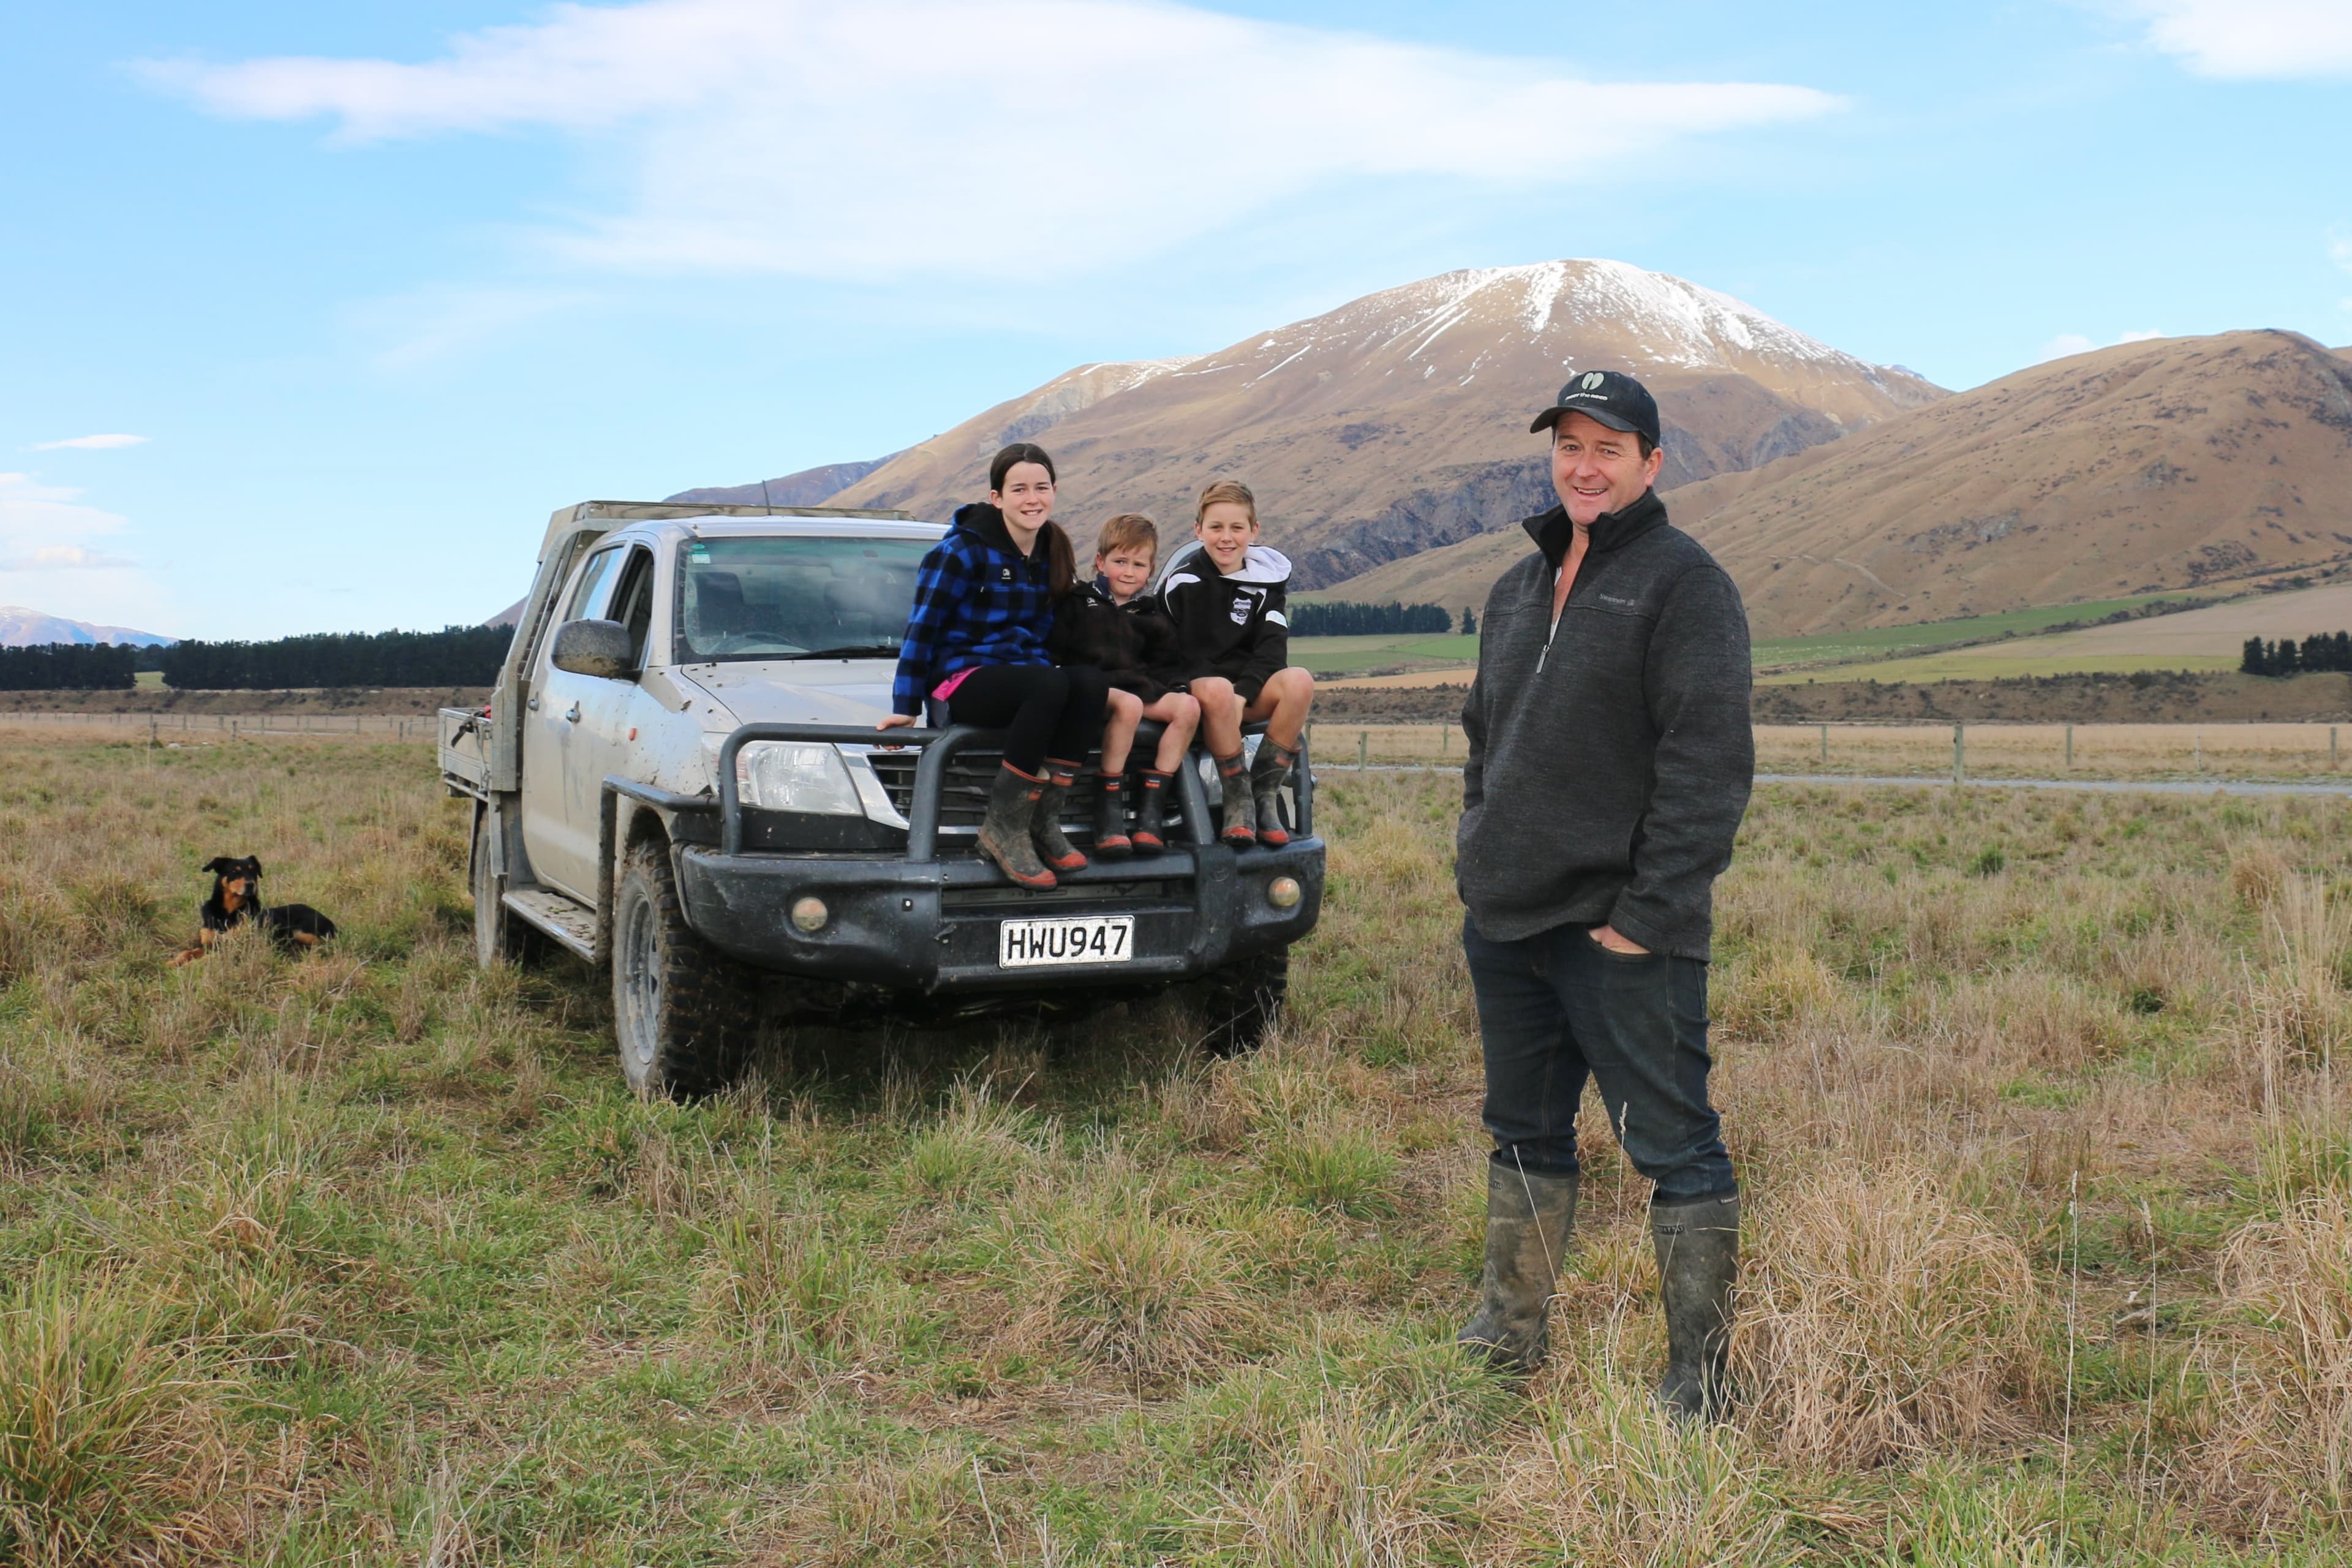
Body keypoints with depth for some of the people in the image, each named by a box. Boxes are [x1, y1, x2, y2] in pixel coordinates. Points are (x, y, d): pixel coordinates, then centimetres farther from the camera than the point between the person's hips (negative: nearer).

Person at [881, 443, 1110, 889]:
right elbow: (922, 627, -7)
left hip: (1024, 675, 6)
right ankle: (1003, 825, -26)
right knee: (1050, 685, -36)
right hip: (963, 679, -6)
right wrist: (905, 706, -8)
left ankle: (1044, 820, -23)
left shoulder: (1052, 553, 11)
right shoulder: (962, 550, -9)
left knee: (1090, 680, -27)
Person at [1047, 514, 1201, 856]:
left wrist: (1160, 684, -2)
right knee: (1129, 704, -38)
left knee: (1187, 706, -24)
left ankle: (1151, 809, -24)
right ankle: (1108, 811, -32)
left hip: (1138, 688, 5)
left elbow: (1167, 662, 21)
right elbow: (1053, 651, 2)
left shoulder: (1150, 613, 22)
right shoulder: (1076, 602, 11)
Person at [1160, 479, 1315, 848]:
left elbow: (1272, 649, -6)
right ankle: (1237, 796, -21)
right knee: (1216, 690, -38)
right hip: (1195, 686, -4)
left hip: (1250, 689, 4)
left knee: (1299, 680, -26)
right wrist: (1224, 692, -24)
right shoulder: (1184, 582, -6)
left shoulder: (1267, 575, 3)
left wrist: (1242, 694, -23)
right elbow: (1183, 653, -9)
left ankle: (1265, 792, -18)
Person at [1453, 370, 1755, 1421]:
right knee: (1523, 1137, 18)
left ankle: (1698, 1382, 10)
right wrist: (1478, 859, 13)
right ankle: (1507, 1337, 33)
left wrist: (1649, 913, -19)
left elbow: (1708, 763, -15)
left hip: (1621, 934, -7)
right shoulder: (1518, 589, 17)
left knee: (1673, 1149, 0)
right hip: (1504, 925, 8)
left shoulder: (1684, 583, -7)